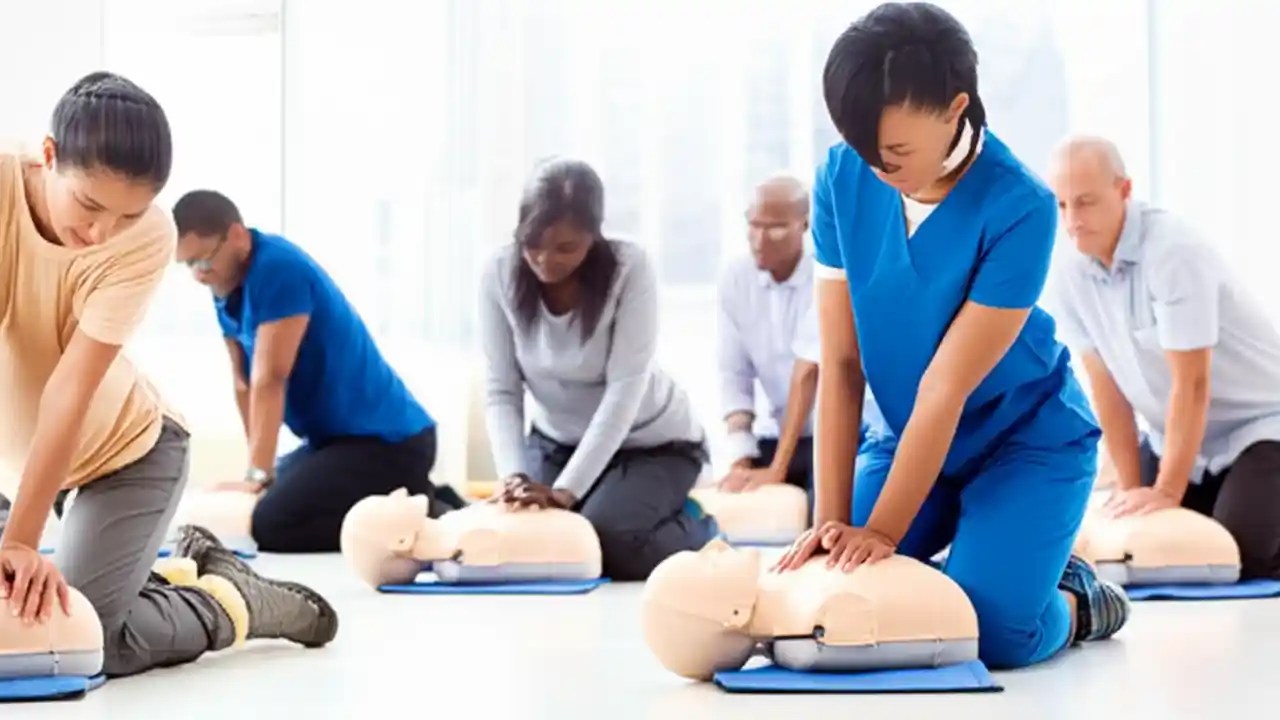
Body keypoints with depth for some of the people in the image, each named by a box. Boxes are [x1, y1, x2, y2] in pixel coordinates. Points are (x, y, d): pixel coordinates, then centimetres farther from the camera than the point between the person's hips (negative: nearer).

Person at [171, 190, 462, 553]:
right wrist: (261, 471, 2)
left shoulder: (278, 268, -19)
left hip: (388, 440, -10)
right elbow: (244, 384, 7)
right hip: (334, 436, 10)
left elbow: (269, 380, -23)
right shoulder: (227, 287, 8)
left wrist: (256, 476, -25)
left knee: (273, 525, -26)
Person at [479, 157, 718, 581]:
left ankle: (698, 533, 7)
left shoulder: (630, 269, -27)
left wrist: (564, 491, -36)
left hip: (651, 443, -4)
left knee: (602, 539, -27)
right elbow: (501, 391, -15)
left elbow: (623, 392, -29)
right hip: (556, 442, 5)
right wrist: (513, 475, -31)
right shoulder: (500, 274, -17)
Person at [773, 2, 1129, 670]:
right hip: (905, 435, 4)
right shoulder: (843, 177, -14)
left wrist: (884, 531, -23)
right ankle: (939, 577, 19)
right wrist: (832, 519, -16)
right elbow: (840, 363, -13)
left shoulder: (1018, 207, -27)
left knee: (991, 632, -21)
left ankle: (1076, 599, 13)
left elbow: (946, 387, -25)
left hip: (1025, 439, -4)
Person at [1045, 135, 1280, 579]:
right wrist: (1129, 486, -7)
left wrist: (1168, 492, -24)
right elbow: (1106, 384, -5)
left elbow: (1191, 384, -26)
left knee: (1238, 554, -21)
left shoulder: (1174, 251, -27)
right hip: (1172, 434, 6)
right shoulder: (1069, 271, -10)